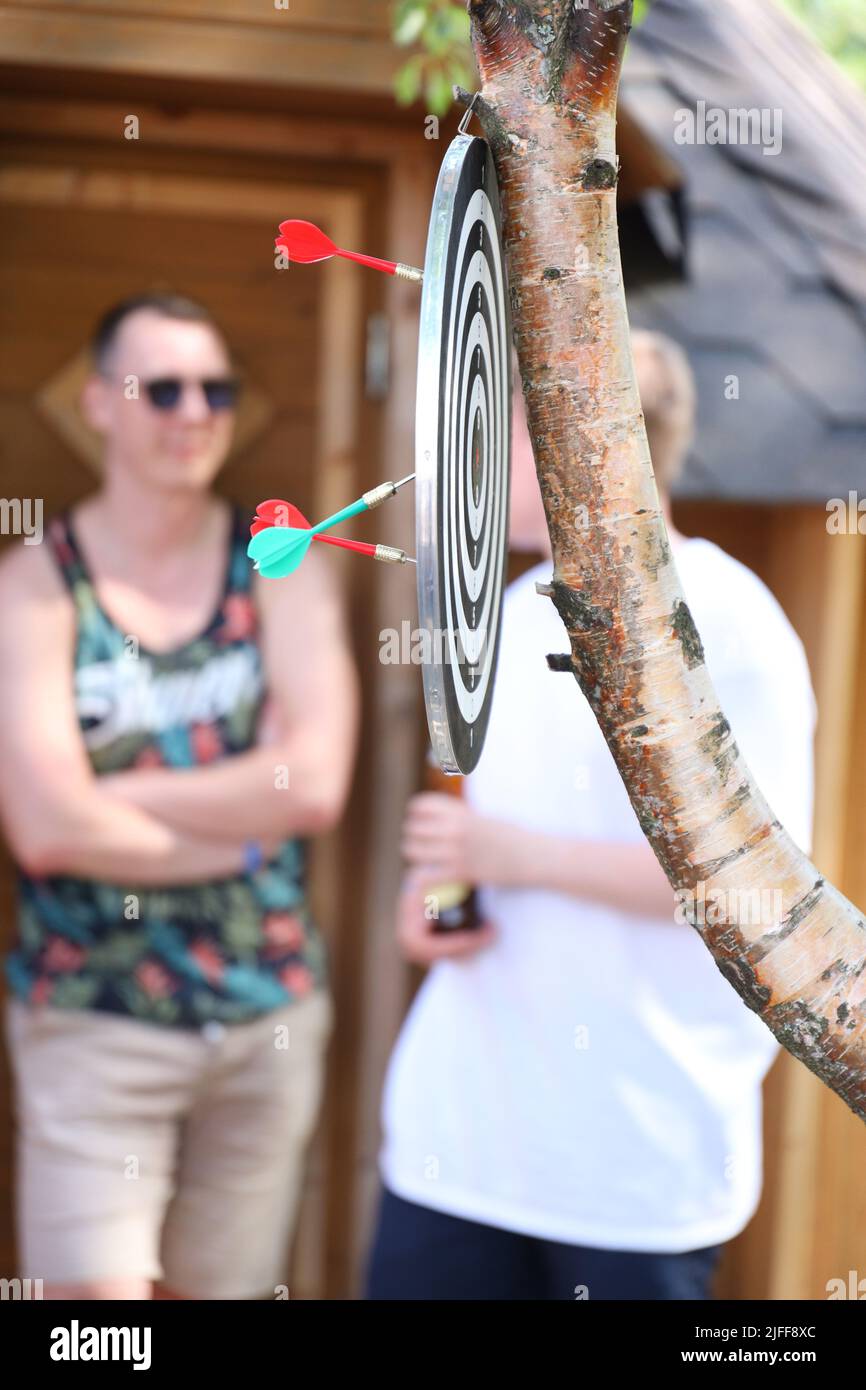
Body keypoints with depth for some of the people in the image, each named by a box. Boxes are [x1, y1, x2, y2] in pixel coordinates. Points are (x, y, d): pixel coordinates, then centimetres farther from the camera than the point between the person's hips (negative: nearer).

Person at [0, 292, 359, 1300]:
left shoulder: (283, 572, 2)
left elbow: (316, 784, -12)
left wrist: (110, 799, -12)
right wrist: (241, 834, -10)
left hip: (269, 1016, 2)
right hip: (92, 1019, -2)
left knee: (213, 1283, 13)